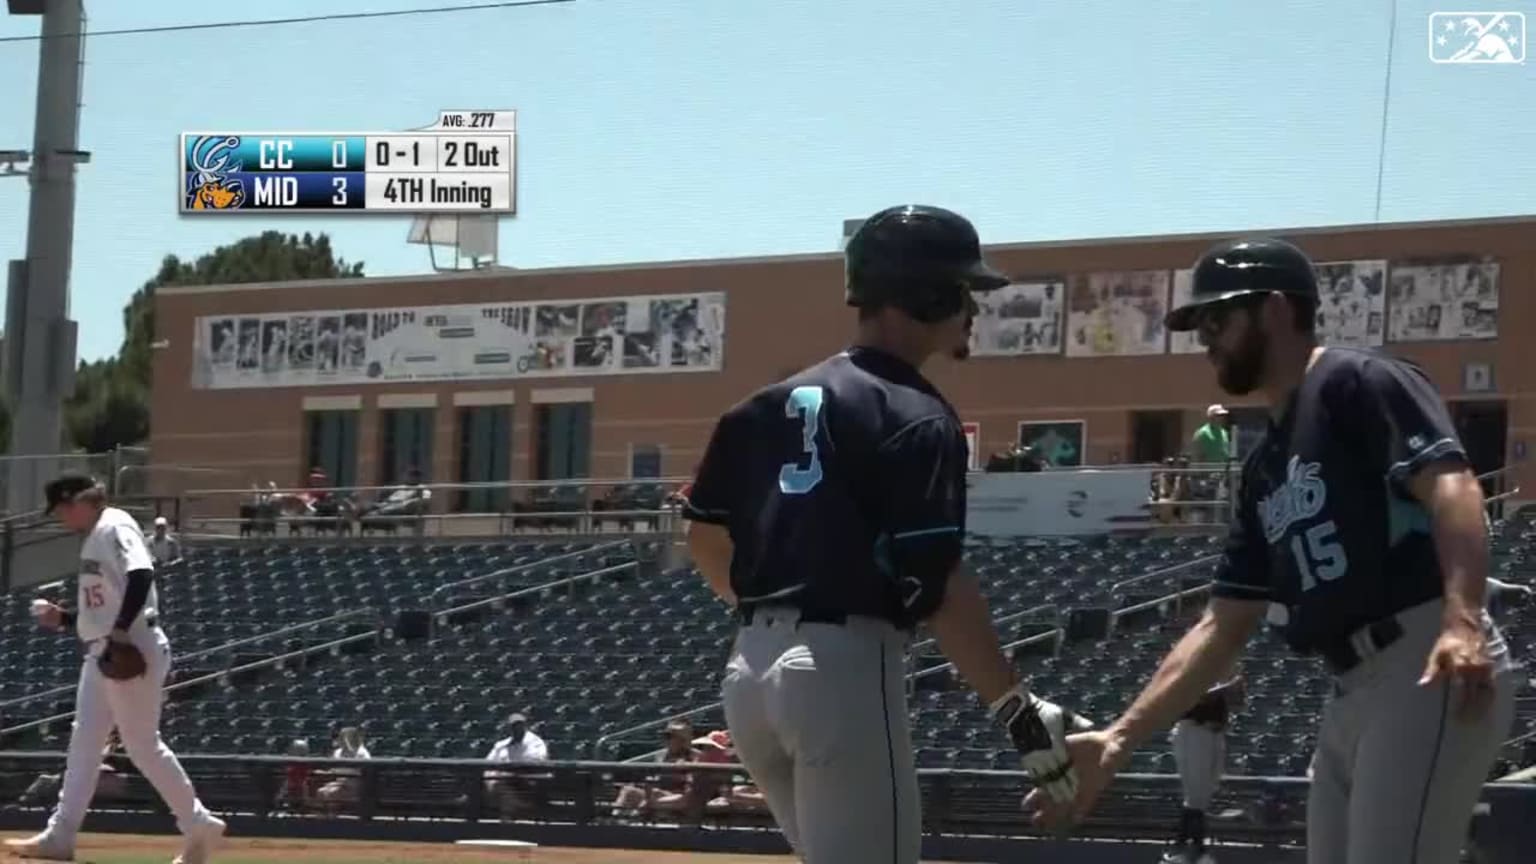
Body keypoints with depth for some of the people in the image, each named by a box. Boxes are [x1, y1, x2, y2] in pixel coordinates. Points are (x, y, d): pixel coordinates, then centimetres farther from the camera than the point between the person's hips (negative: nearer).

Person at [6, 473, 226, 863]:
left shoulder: (115, 526, -9)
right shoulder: (94, 539, 20)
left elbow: (141, 575, -26)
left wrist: (119, 632, -30)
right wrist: (62, 619, 16)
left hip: (131, 652, -10)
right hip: (101, 654, 10)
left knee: (142, 744, -6)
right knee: (83, 744, 8)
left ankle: (200, 826, 3)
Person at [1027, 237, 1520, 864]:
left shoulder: (1358, 383, -2)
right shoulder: (1265, 469, 24)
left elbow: (1451, 487, -18)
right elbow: (1223, 626, 23)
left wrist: (1462, 620, -34)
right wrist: (1118, 740, 16)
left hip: (1432, 675, -10)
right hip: (1353, 692, 10)